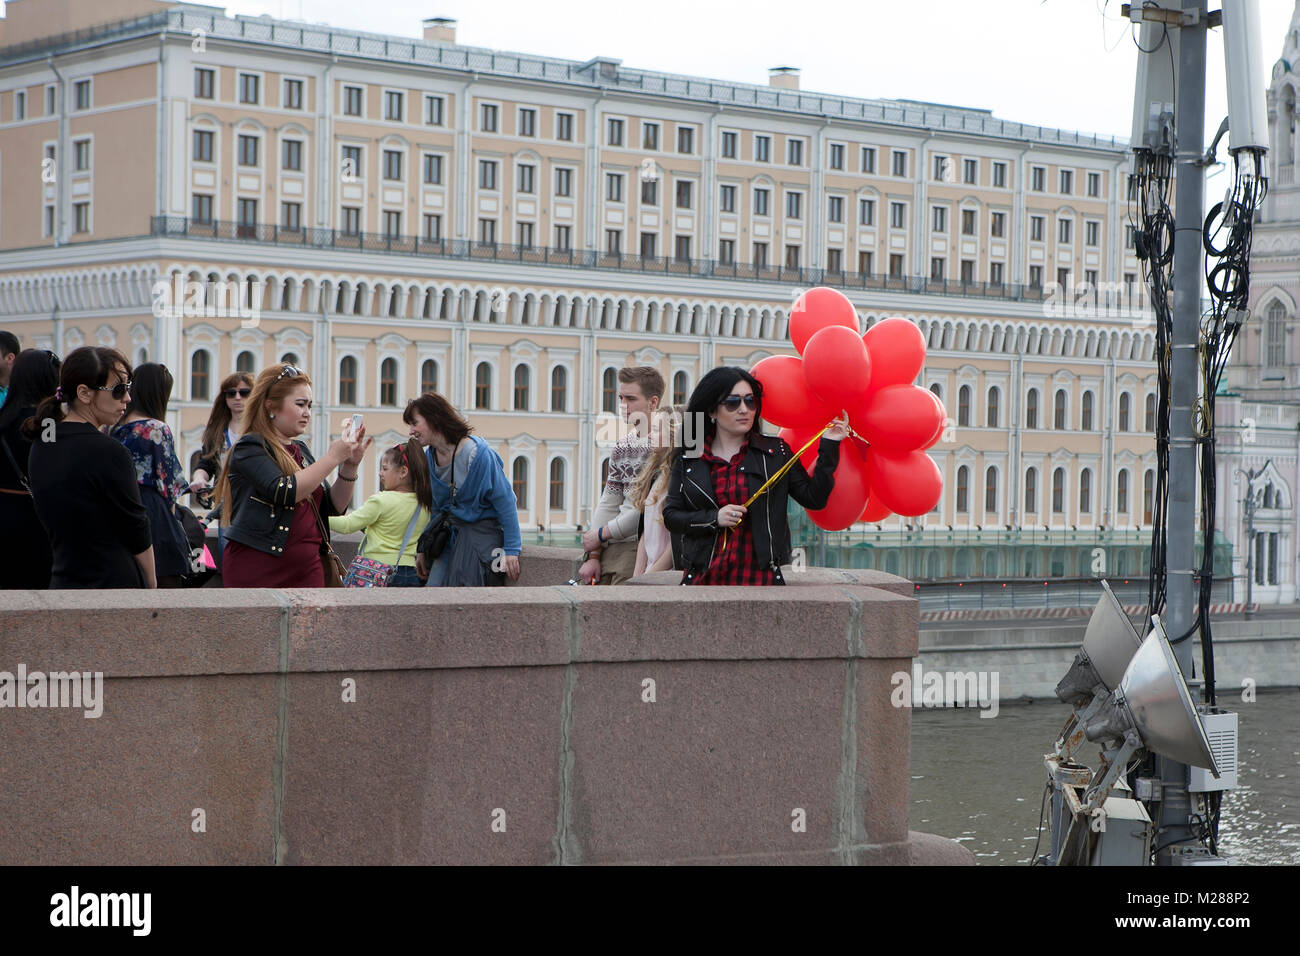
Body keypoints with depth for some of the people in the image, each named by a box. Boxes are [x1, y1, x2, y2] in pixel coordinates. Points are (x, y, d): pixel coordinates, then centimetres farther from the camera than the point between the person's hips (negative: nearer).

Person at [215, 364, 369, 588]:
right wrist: (332, 458, -13)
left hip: (306, 569, 6)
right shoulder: (249, 448, -4)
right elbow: (284, 492, -19)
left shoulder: (300, 451, 19)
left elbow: (334, 507, 18)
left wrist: (350, 465, 3)